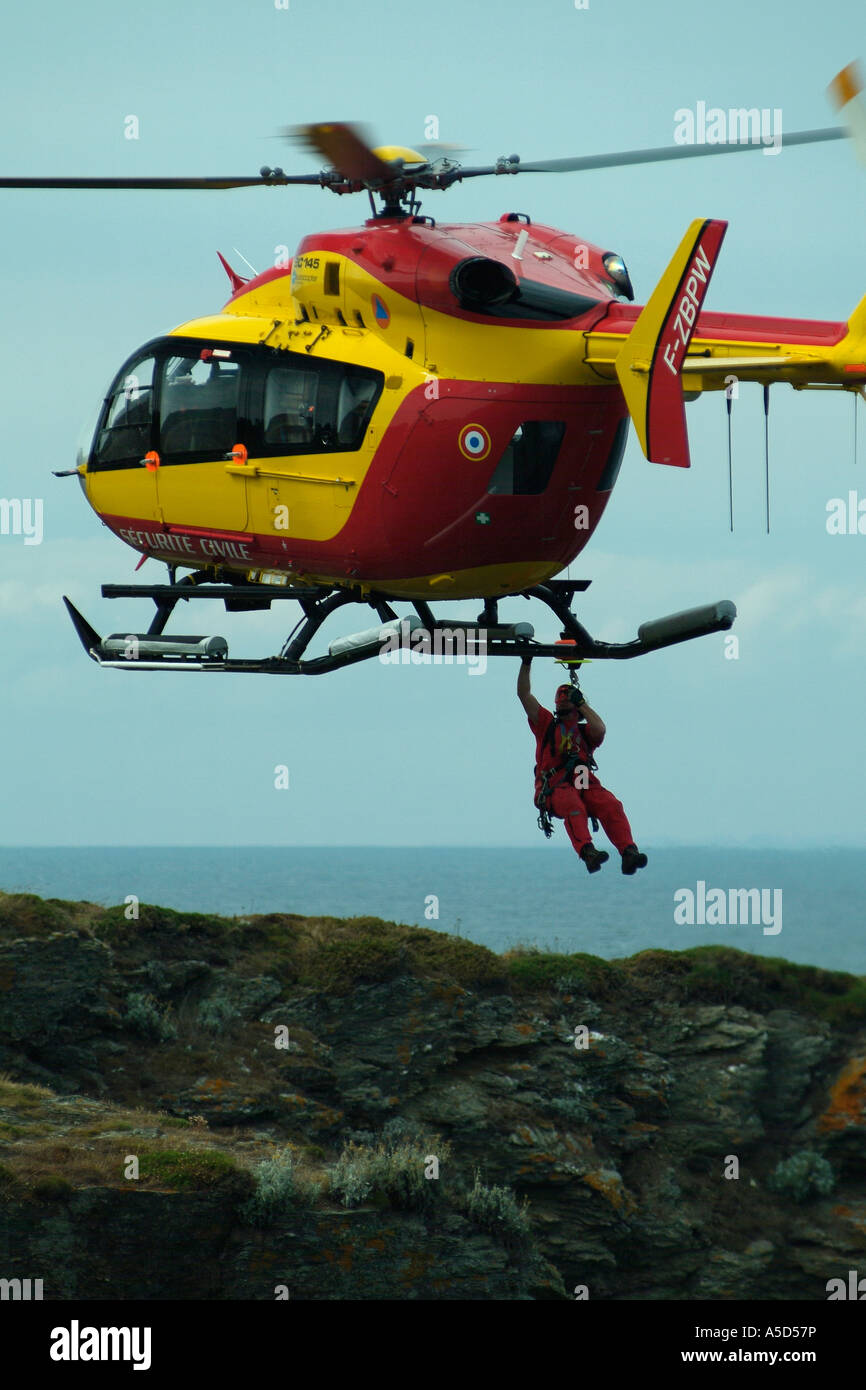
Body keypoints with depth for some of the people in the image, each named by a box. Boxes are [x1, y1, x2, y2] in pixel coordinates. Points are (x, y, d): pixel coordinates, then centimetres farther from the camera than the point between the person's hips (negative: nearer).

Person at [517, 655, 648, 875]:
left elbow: (599, 730, 2)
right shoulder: (547, 724, 27)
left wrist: (581, 703, 11)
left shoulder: (585, 731, 27)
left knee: (612, 806, -28)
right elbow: (524, 694, 21)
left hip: (585, 783, 2)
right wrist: (526, 663, 16)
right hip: (555, 786, -2)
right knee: (574, 808, -36)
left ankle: (629, 853, -42)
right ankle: (587, 852, -56)